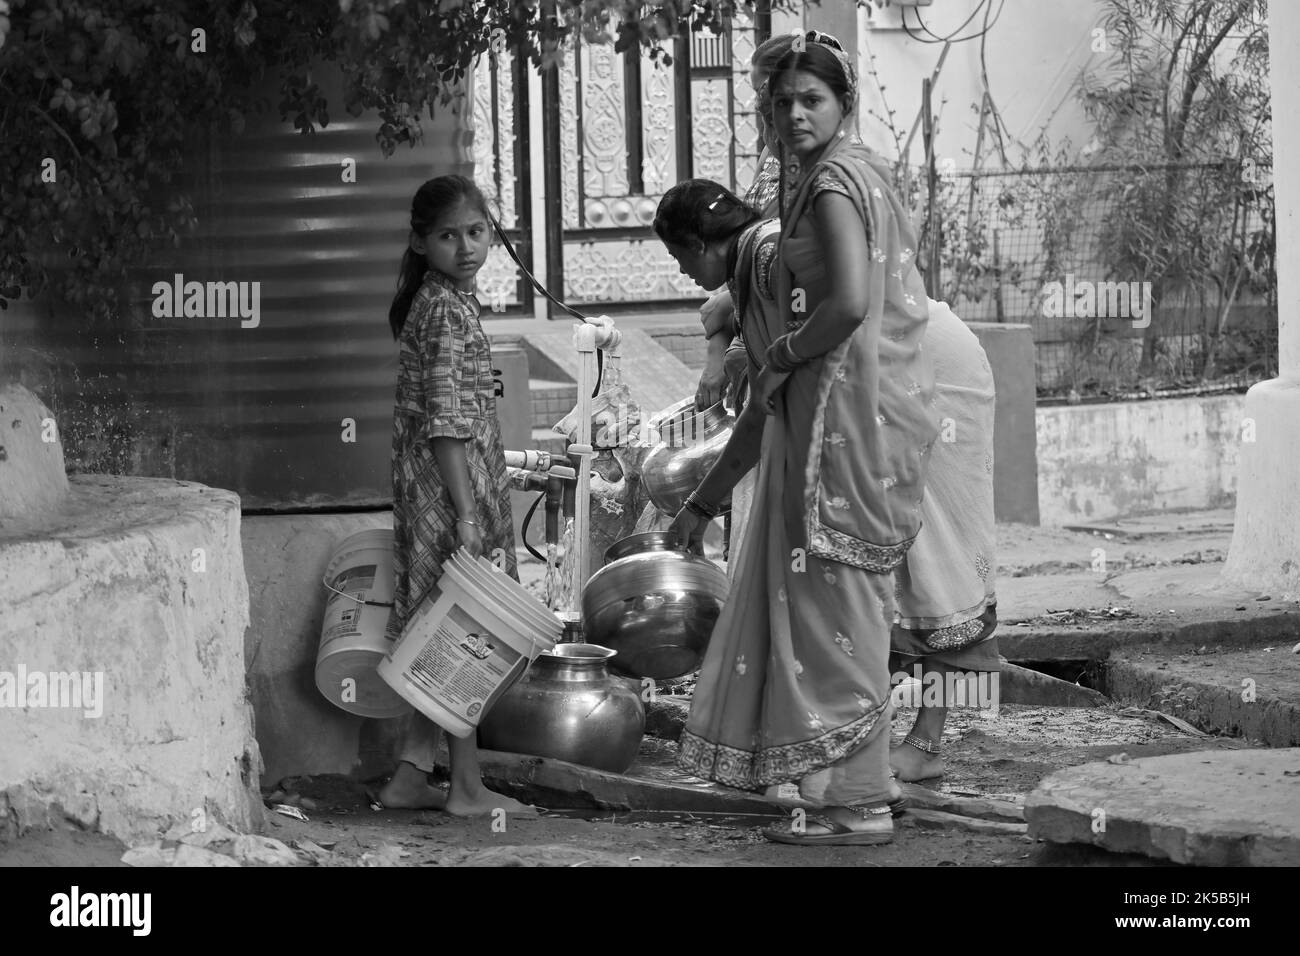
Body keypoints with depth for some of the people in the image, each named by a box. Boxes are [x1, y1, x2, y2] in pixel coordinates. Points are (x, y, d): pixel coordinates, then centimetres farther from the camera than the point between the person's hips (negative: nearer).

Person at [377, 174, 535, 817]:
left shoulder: (435, 299, 14)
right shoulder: (447, 309, -16)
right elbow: (445, 421, -21)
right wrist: (465, 513, -22)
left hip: (427, 481, 10)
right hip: (449, 480, -10)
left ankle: (410, 776, 14)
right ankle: (467, 787, 1)